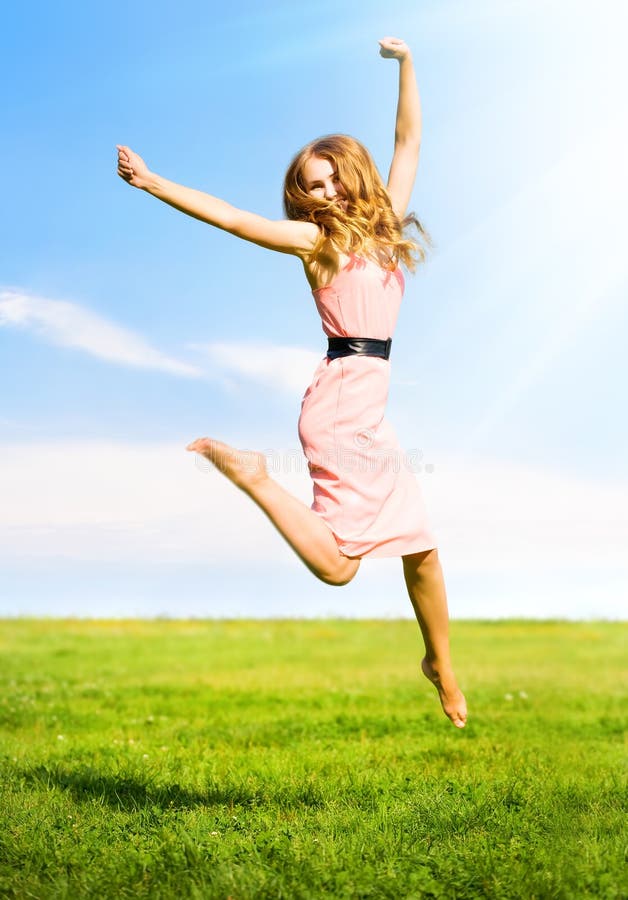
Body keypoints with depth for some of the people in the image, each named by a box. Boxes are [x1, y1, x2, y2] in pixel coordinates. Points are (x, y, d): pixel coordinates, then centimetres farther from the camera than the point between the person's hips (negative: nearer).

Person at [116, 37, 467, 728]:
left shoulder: (385, 222, 17)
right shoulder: (314, 237, 2)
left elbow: (408, 140, 23)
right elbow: (228, 216, 0)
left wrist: (406, 64, 24)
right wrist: (152, 184, -2)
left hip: (369, 411, 6)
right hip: (341, 401, -6)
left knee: (421, 549, 10)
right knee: (336, 564, -14)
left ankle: (440, 665, 29)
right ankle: (250, 475, 3)